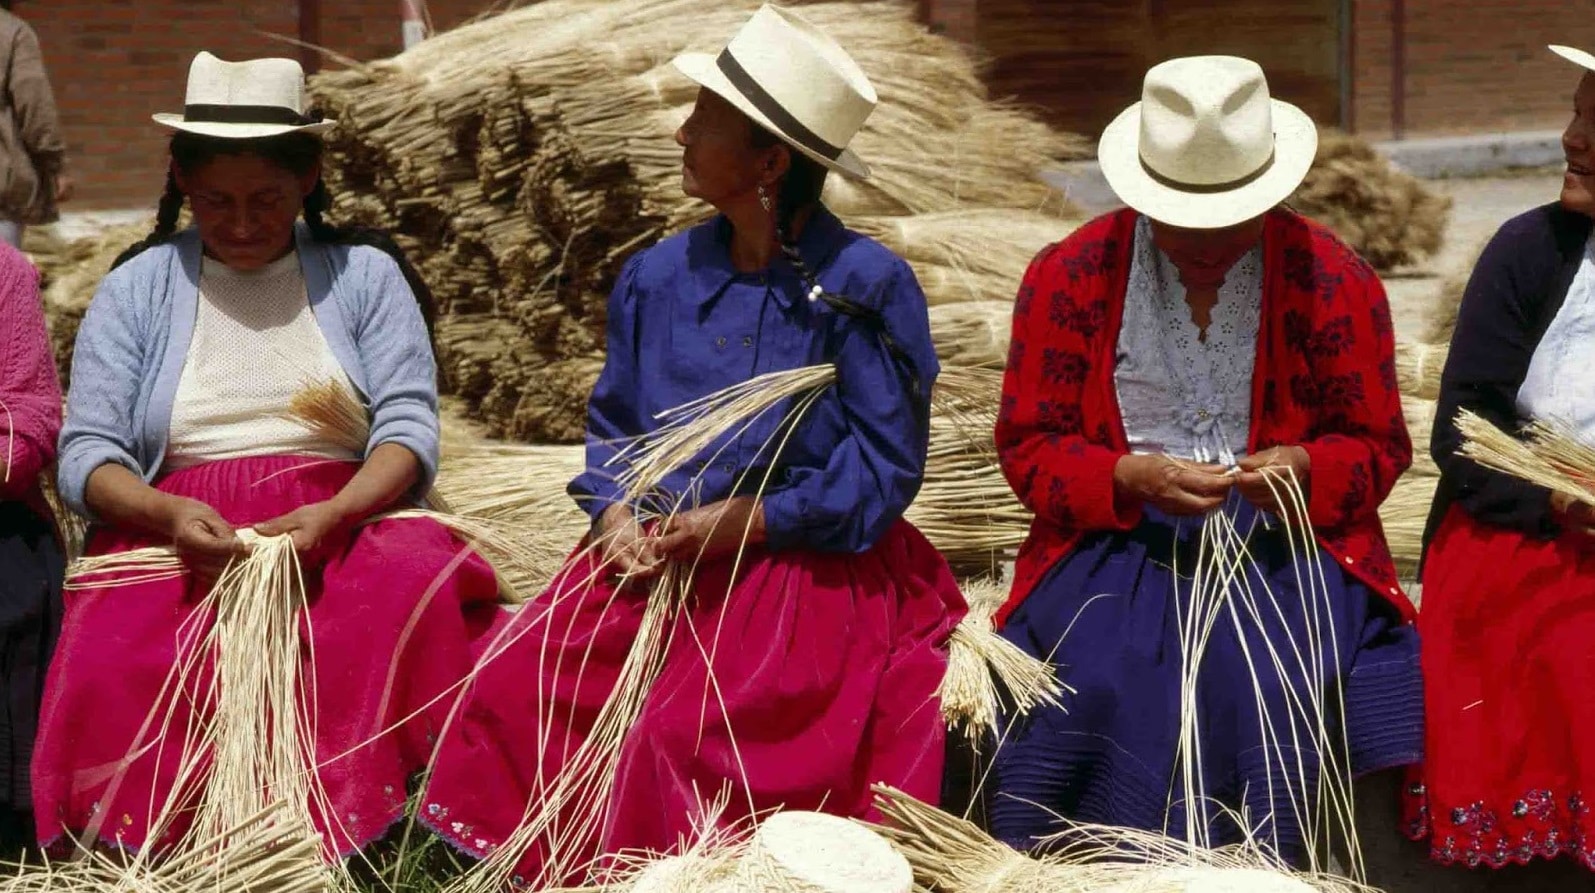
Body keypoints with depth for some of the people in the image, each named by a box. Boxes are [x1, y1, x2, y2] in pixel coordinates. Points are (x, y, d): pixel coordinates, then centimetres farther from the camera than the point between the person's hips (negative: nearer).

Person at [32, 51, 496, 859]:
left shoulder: (364, 276, 13)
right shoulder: (137, 289, 13)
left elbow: (410, 427, 2)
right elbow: (85, 455, 5)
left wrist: (332, 516, -19)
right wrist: (168, 512, -18)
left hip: (342, 525, 0)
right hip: (172, 534, 0)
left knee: (416, 580, -35)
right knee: (111, 660, -34)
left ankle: (376, 831, -29)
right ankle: (150, 846, -19)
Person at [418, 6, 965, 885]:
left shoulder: (866, 287, -8)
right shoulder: (658, 276, 9)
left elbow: (883, 469, -9)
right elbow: (612, 424, 16)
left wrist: (739, 522, -16)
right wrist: (616, 515, -6)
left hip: (810, 573, -5)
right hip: (657, 560, 5)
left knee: (686, 740, -28)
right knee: (514, 679, -16)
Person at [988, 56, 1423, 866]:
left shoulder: (1335, 282, 0)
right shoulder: (1068, 277, 1)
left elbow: (1377, 447, 6)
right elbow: (1027, 447, 2)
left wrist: (1307, 468, -17)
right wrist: (1131, 478, -17)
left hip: (1284, 542, 0)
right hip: (1116, 542, 1)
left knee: (1267, 681, -31)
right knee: (1093, 683, -29)